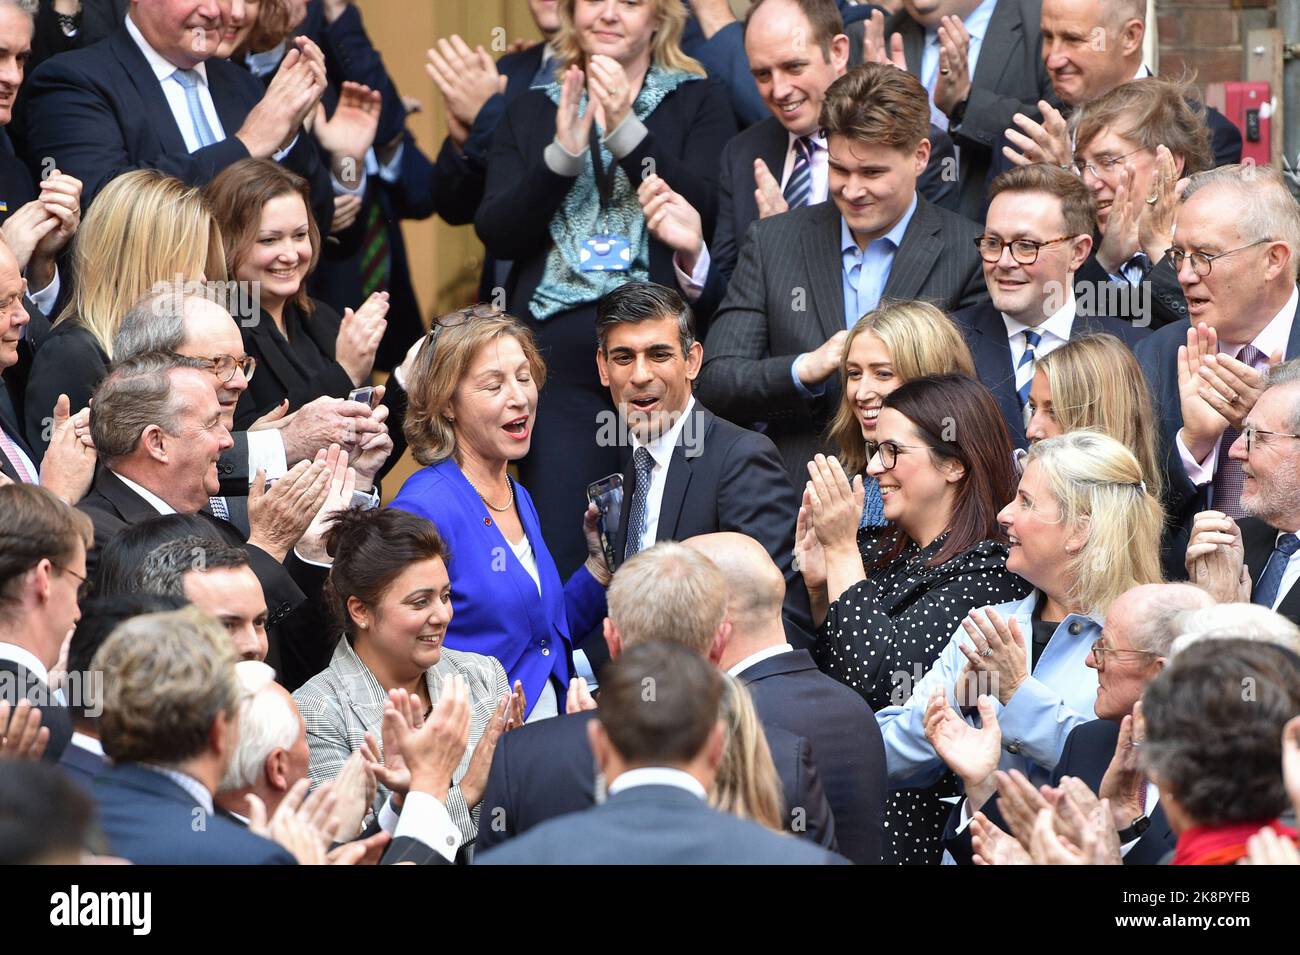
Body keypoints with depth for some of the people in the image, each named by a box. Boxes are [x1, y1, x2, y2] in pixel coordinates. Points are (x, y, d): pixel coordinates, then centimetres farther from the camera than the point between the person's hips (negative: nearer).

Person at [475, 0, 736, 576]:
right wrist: (563, 154, -12)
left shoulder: (698, 102, 9)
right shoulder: (531, 113, 14)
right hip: (559, 351, 2)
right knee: (559, 553, -3)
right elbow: (497, 235, 3)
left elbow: (707, 210, -7)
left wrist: (627, 132, -17)